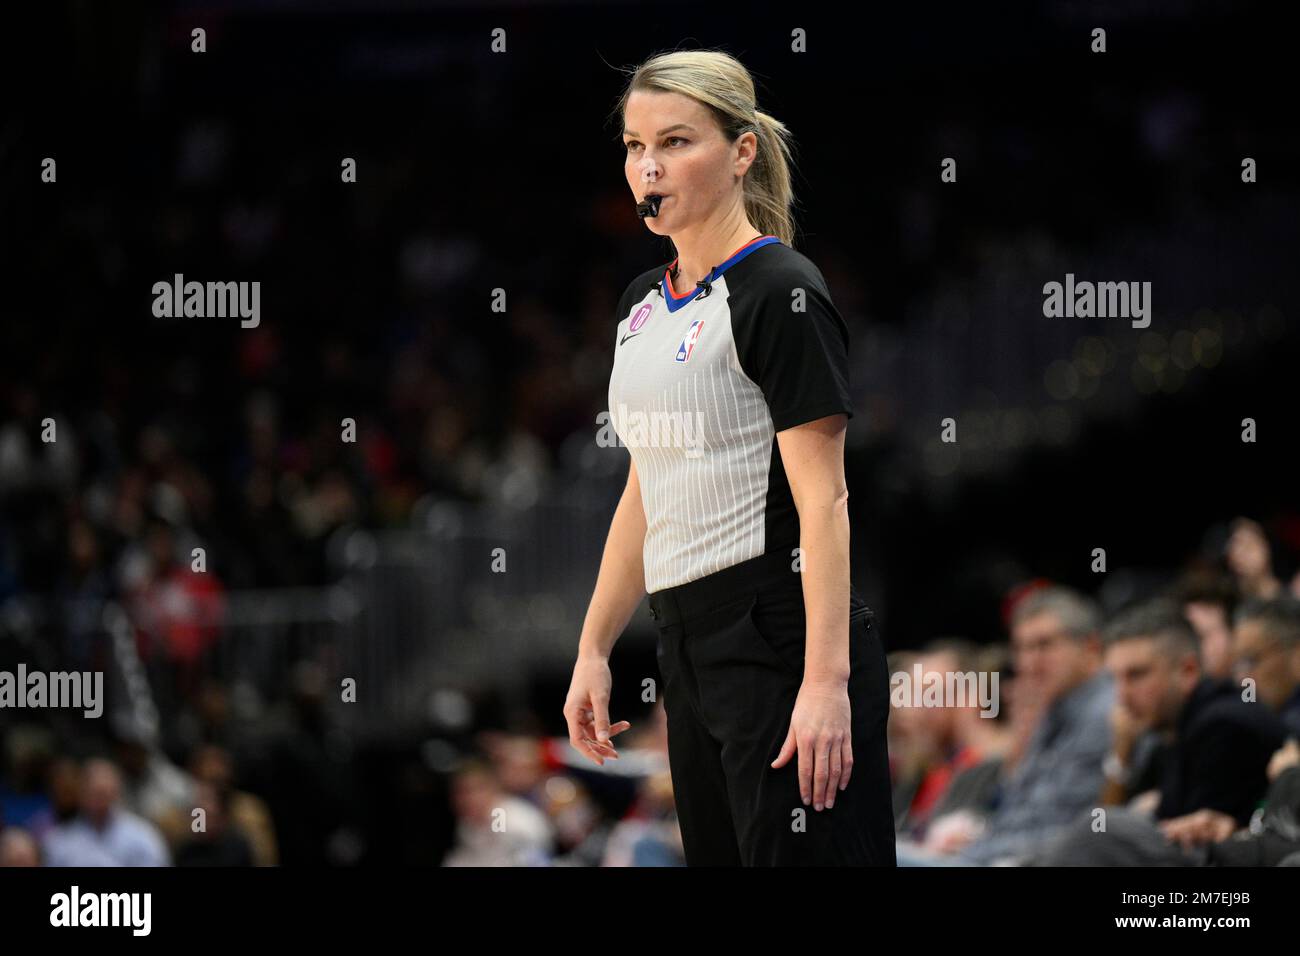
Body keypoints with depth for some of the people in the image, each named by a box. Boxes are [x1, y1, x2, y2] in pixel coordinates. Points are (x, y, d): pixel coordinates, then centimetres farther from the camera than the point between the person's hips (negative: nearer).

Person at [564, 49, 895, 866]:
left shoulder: (779, 293, -11)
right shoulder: (645, 303, 14)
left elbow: (822, 500, -16)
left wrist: (826, 682, -21)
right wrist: (594, 649, 17)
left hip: (785, 645, -9)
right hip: (690, 647, 9)